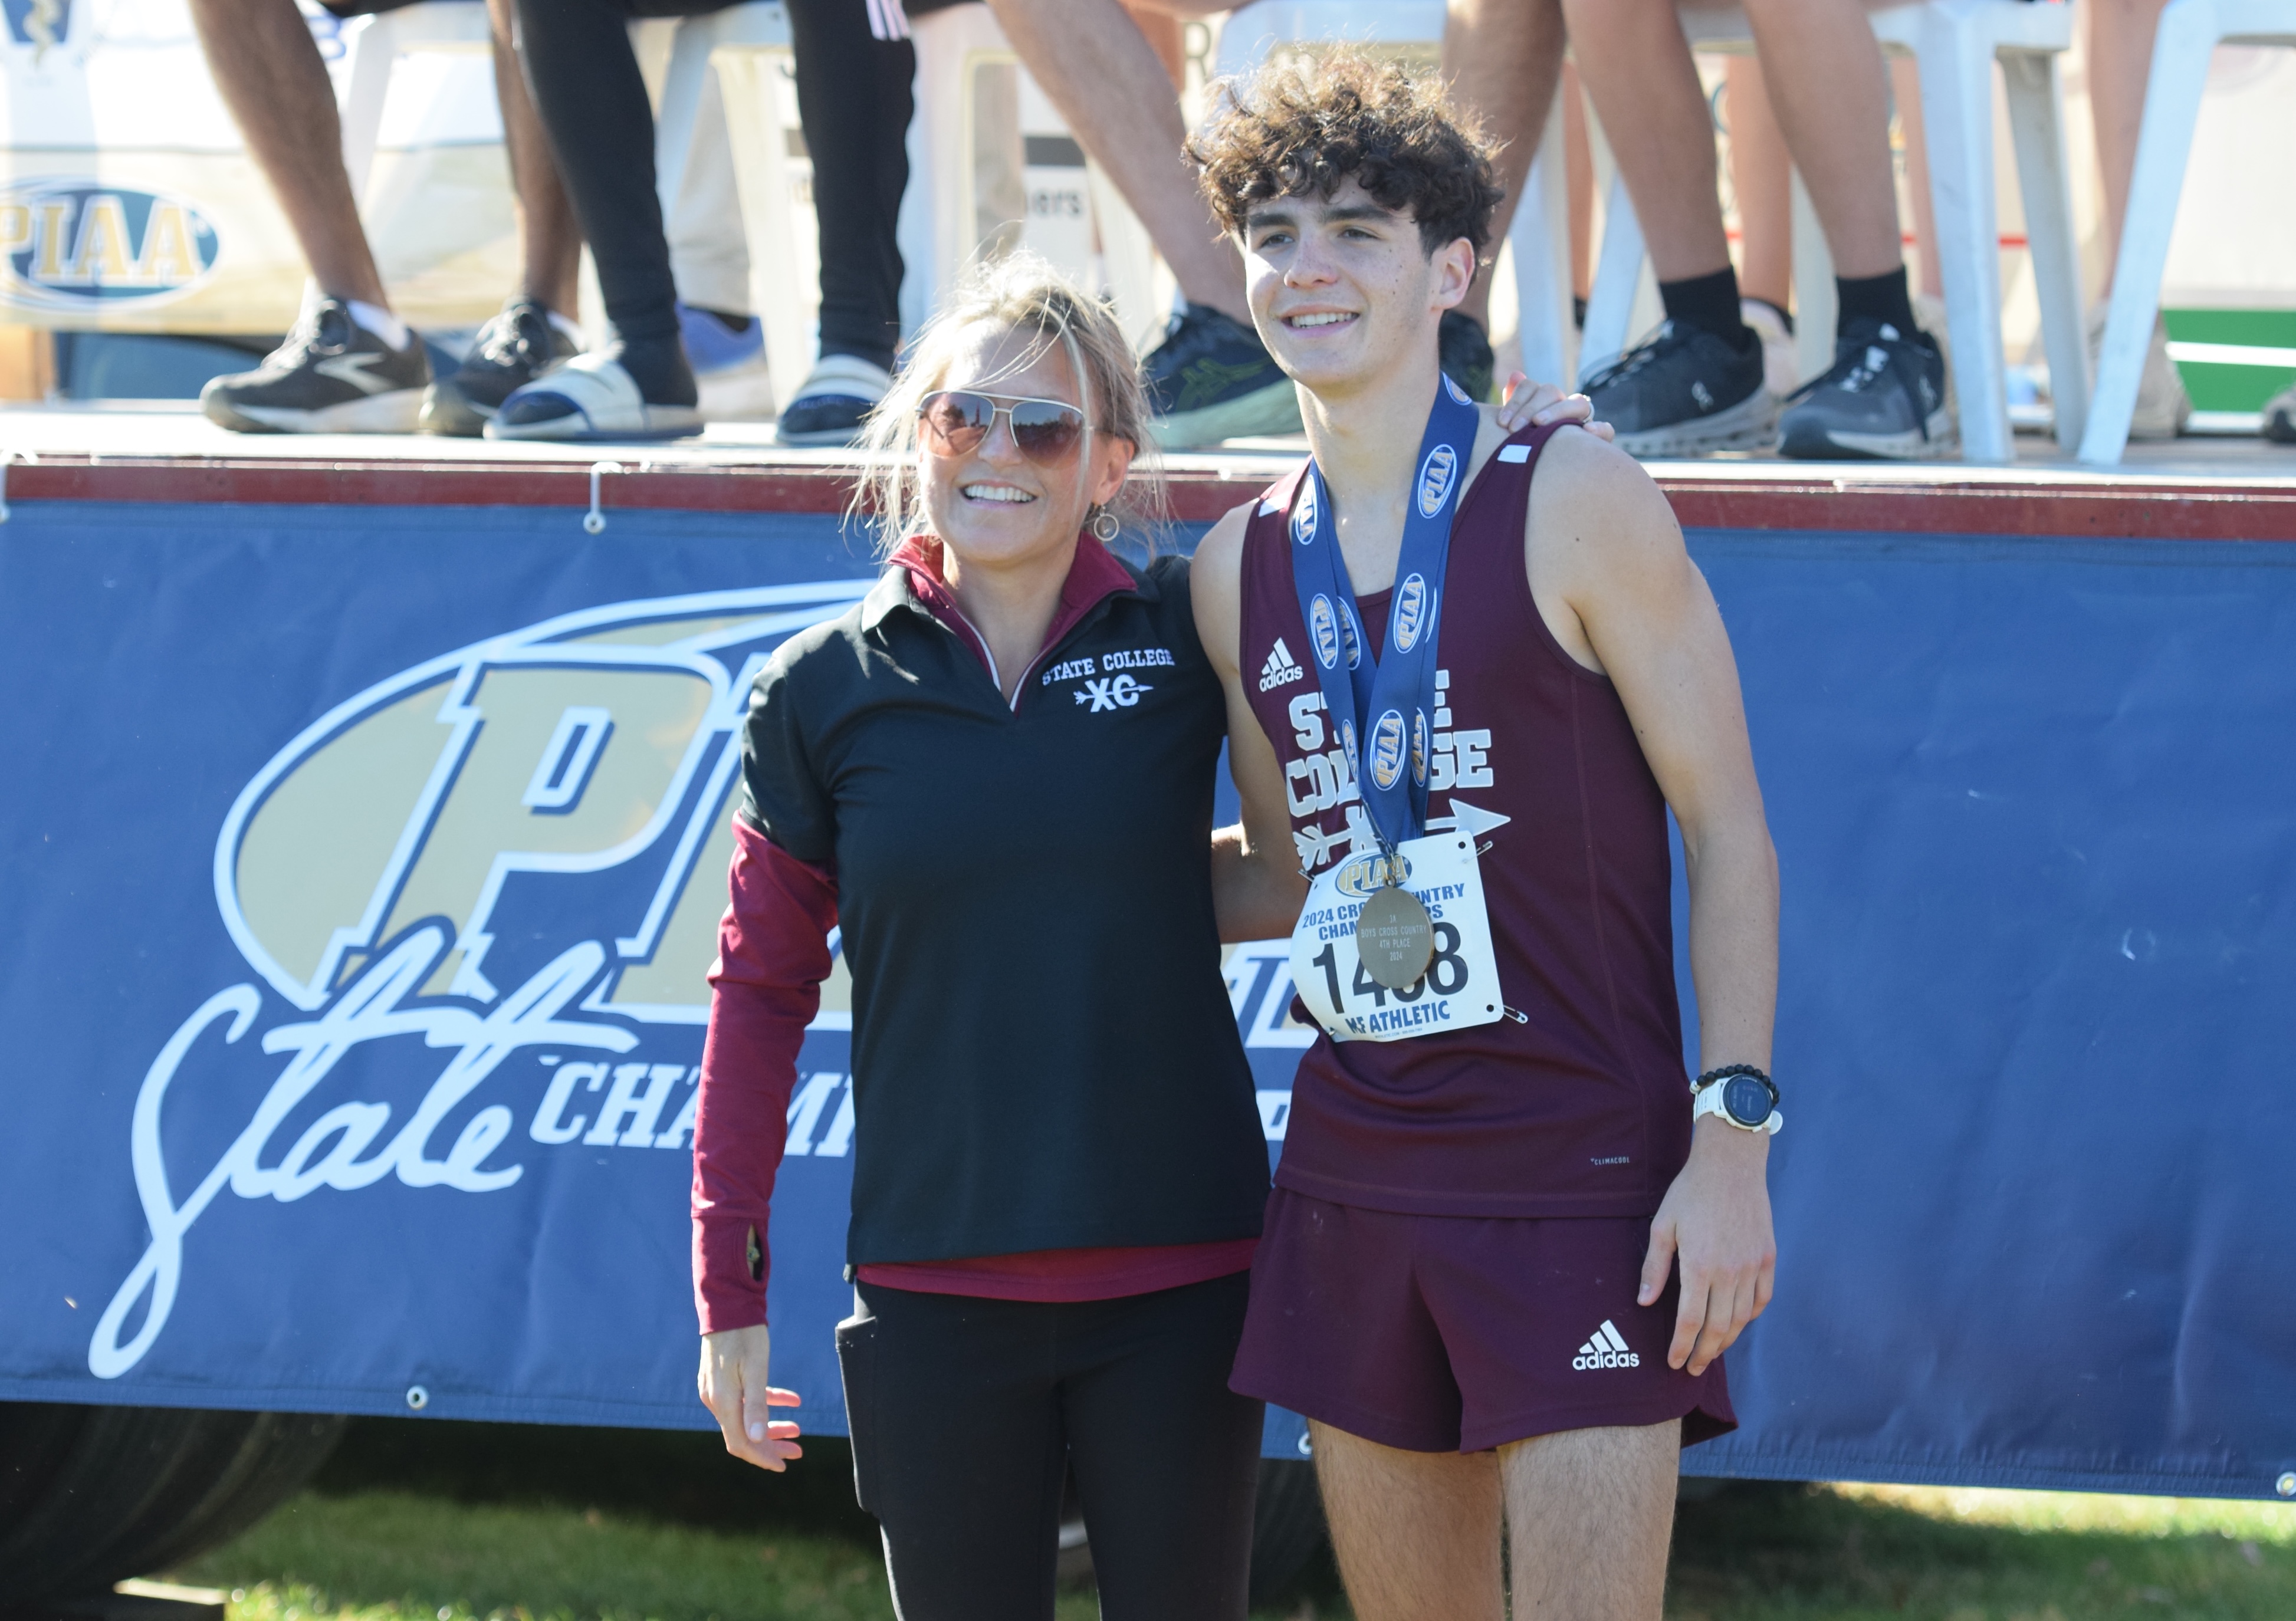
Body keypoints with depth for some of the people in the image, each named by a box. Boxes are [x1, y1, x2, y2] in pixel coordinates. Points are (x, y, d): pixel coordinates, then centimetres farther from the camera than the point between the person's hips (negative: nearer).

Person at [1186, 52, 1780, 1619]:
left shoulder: (1574, 504, -5)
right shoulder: (1241, 565, 11)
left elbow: (1730, 832, -5)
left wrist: (1733, 1137, -12)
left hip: (1581, 1180, -6)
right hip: (1356, 1181, 6)